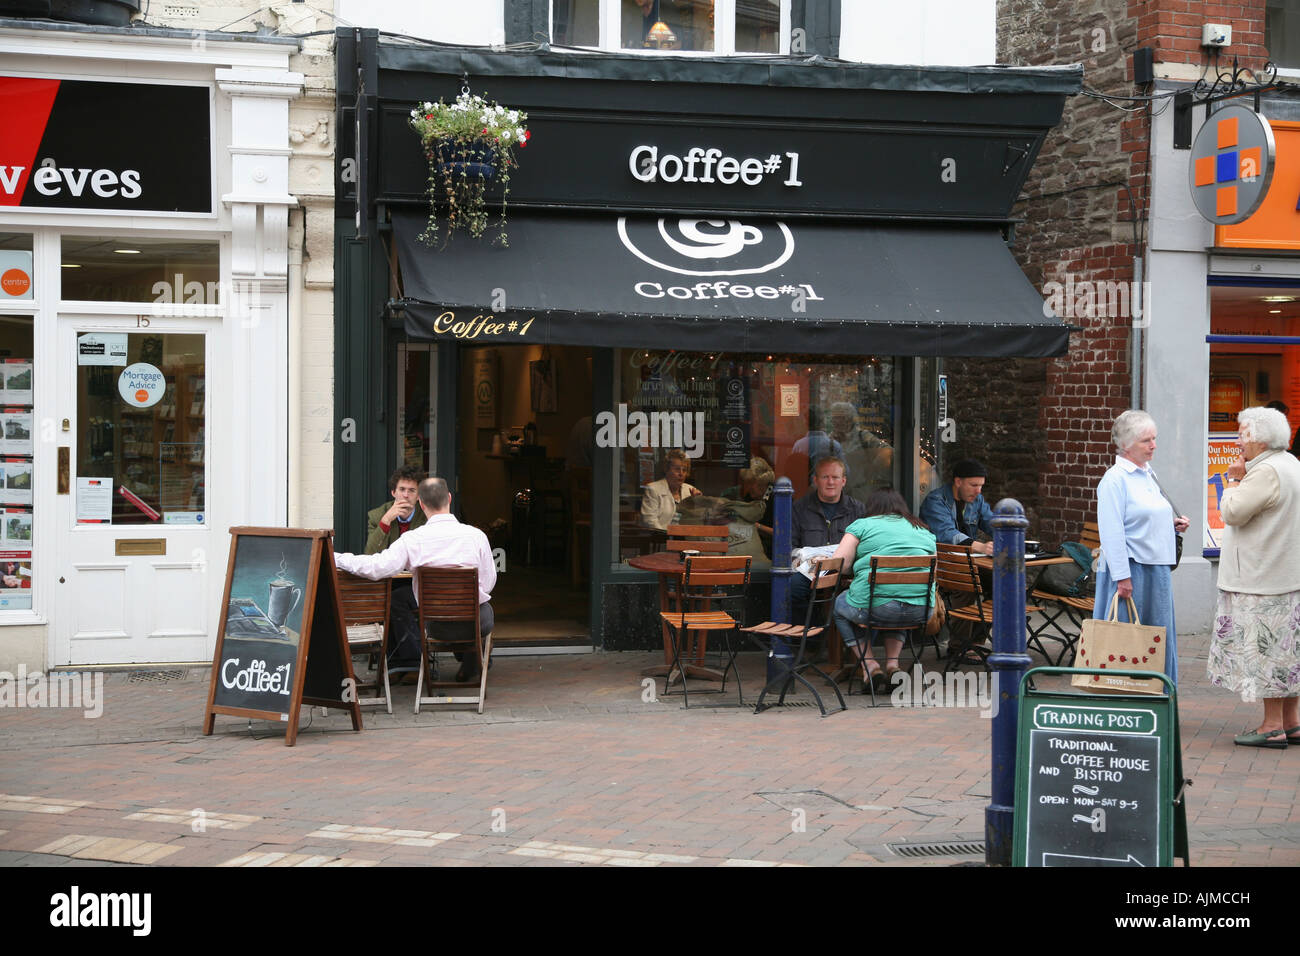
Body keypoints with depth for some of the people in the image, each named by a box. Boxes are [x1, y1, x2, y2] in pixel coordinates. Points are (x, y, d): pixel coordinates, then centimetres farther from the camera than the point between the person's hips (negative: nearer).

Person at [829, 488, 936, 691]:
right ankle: (893, 663, 20)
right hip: (921, 611, 4)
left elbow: (838, 564, 1)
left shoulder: (863, 525, 8)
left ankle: (870, 665, 14)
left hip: (875, 606, -4)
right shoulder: (924, 531, 20)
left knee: (838, 604, 28)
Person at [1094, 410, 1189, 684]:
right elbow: (1112, 532, -16)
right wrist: (1122, 577, -21)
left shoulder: (1148, 475, 15)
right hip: (1130, 568, -9)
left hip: (1156, 569, 9)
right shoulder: (1115, 479, -11)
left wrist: (1172, 525, 8)